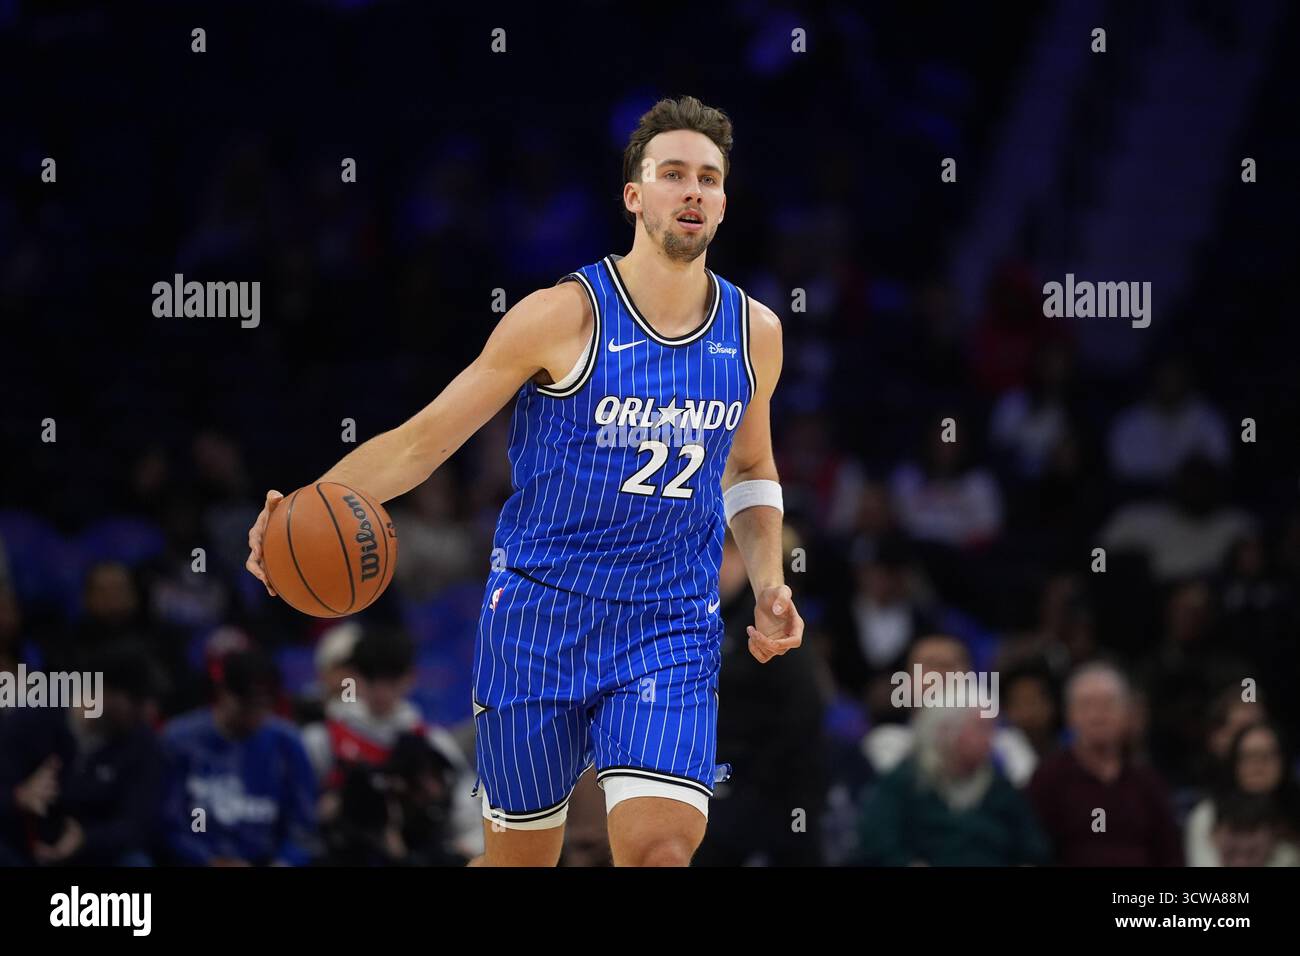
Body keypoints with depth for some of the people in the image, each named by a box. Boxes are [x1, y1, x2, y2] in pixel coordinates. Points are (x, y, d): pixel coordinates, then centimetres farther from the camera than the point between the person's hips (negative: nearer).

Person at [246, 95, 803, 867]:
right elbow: (424, 439, -7)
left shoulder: (754, 334, 4)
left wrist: (769, 584, 6)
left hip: (672, 631, 2)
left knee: (661, 847, -20)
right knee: (520, 856, 8)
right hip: (541, 620, -2)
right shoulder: (563, 317, -9)